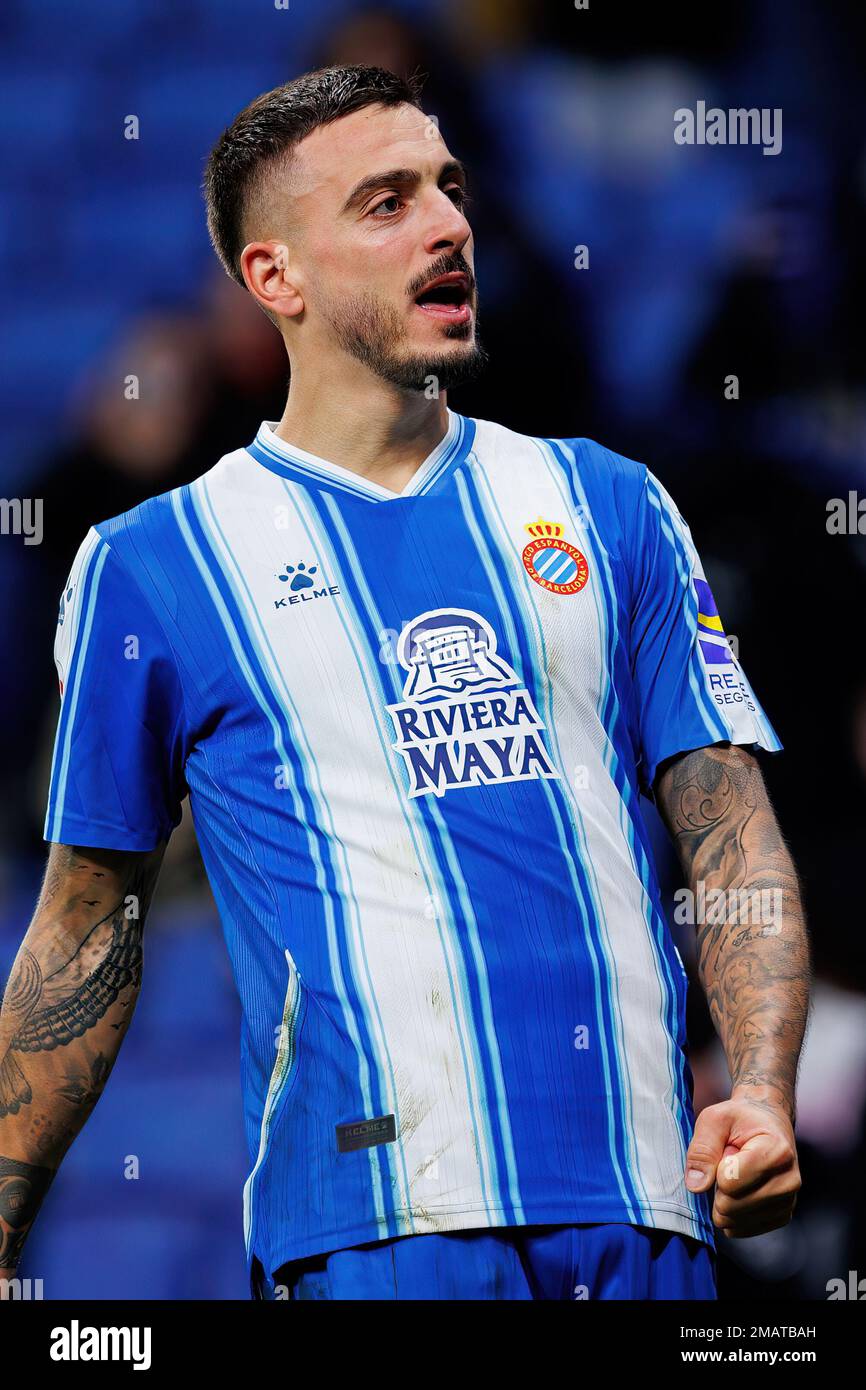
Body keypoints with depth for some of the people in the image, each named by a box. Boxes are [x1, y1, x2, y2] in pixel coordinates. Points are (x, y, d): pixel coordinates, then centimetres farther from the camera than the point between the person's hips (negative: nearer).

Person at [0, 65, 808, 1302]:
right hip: (374, 1229, -3)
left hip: (648, 1207, 3)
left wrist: (761, 1093, -8)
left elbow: (731, 834, 9)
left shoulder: (606, 505, 14)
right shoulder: (151, 564, 6)